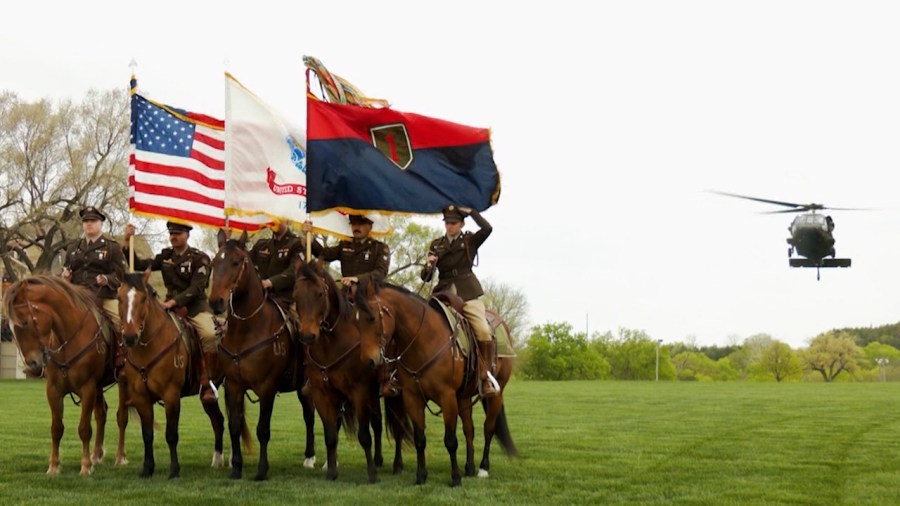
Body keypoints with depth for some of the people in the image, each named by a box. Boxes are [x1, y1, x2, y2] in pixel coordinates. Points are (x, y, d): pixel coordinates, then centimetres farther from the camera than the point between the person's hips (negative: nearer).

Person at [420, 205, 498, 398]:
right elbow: (425, 277, 12)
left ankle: (486, 377, -9)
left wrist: (470, 211, -4)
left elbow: (486, 228, -13)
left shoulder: (470, 241, 9)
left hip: (468, 295, -2)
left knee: (483, 331, -22)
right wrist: (428, 266, -10)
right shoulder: (436, 245, 15)